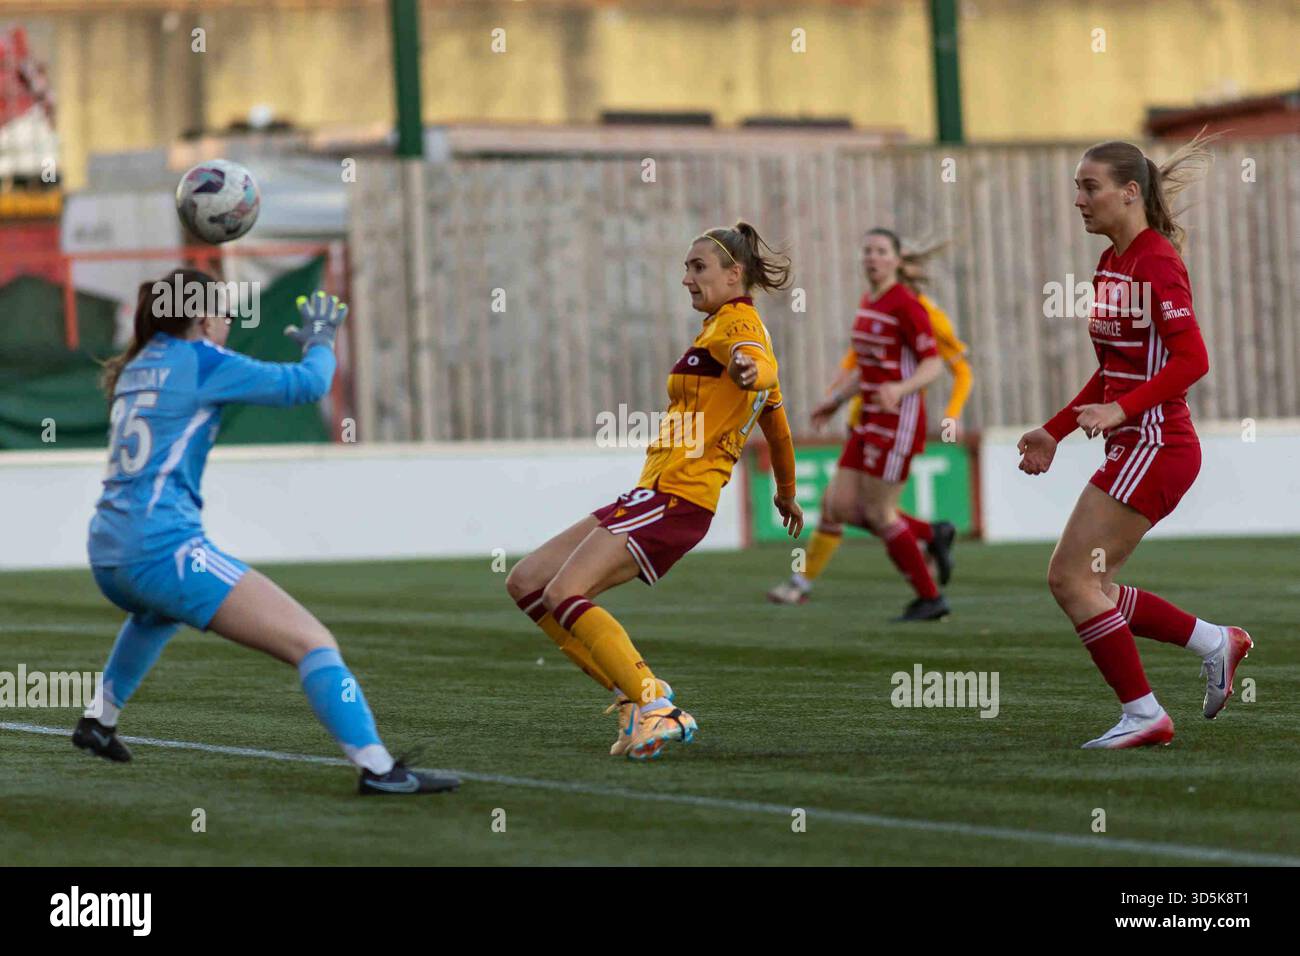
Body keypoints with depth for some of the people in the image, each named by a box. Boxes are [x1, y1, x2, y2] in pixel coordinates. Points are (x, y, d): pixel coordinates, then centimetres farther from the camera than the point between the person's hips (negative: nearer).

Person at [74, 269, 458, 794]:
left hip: (107, 554, 9)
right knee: (311, 641, -13)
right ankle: (377, 767, -26)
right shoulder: (202, 362, -5)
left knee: (157, 611, 46)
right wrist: (320, 339, 15)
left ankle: (99, 719, 44)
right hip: (164, 548, -9)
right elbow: (308, 384, -5)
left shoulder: (135, 367, 16)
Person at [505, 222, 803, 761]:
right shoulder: (729, 327, 23)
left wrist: (750, 371, -55)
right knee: (525, 583, 5)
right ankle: (638, 697, 1)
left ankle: (652, 706, -24)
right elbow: (776, 421, 34)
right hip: (653, 495, 10)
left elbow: (764, 366, -31)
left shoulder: (735, 323, -6)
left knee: (564, 594, -24)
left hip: (675, 499, -10)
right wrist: (786, 493, 47)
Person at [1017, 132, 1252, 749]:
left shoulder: (1156, 261, -14)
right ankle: (1216, 642, 19)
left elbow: (1191, 359, -21)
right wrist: (1054, 432, 20)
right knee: (1088, 585, 9)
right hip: (1131, 446, 10)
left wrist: (1120, 410, -26)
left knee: (1069, 577, -10)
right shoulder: (1111, 264, 15)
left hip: (1156, 443, -10)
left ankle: (1143, 714, -3)